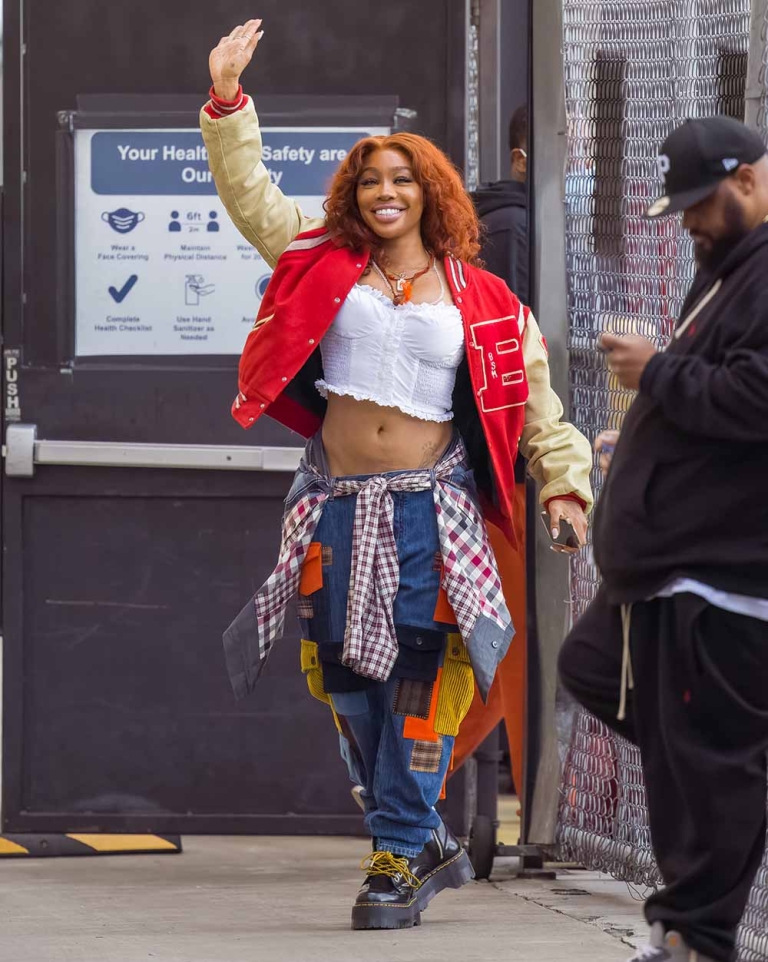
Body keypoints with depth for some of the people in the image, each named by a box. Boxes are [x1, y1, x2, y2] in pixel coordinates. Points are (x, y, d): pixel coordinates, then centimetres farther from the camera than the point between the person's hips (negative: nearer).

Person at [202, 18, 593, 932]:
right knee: (347, 682, 3)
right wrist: (228, 102, -2)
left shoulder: (481, 305, 6)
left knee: (418, 682, -7)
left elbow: (532, 400, 12)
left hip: (430, 508, -2)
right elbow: (249, 194, 7)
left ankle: (398, 857, 0)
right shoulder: (326, 264, 8)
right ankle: (428, 843, 17)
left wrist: (564, 482, 3)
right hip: (337, 505, 2)